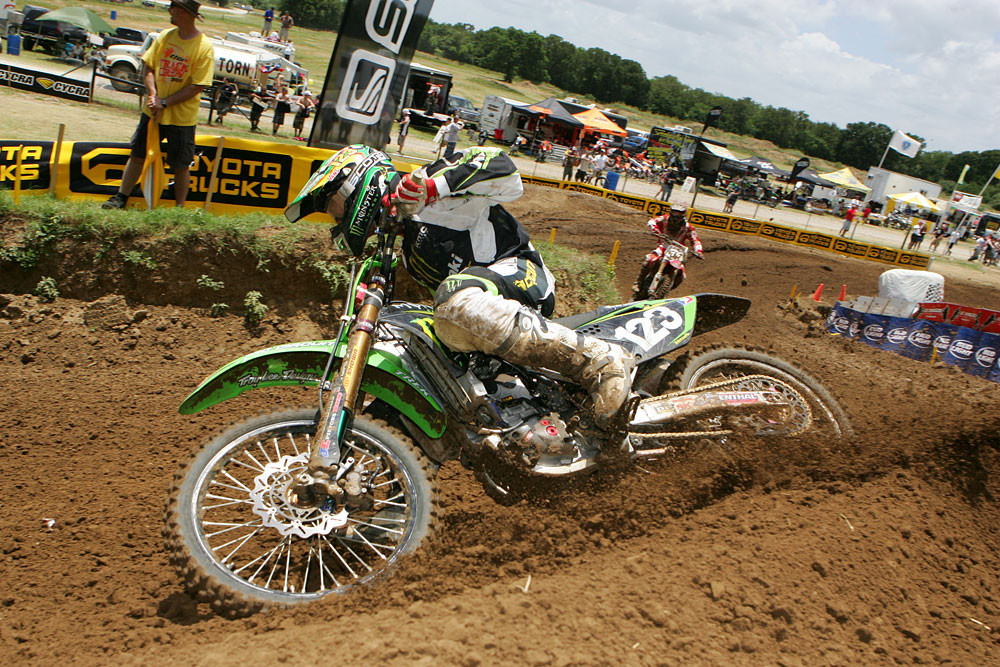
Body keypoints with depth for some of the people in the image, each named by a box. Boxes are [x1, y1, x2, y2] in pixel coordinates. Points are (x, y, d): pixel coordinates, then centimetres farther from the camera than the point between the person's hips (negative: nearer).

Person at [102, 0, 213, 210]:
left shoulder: (204, 47, -12)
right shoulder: (165, 36, 3)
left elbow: (197, 86, -15)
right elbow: (148, 67, 6)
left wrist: (165, 102, -17)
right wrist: (153, 95, -11)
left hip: (182, 117, -5)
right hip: (153, 112, 5)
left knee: (181, 166, 3)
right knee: (137, 155, 11)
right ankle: (121, 198, 22)